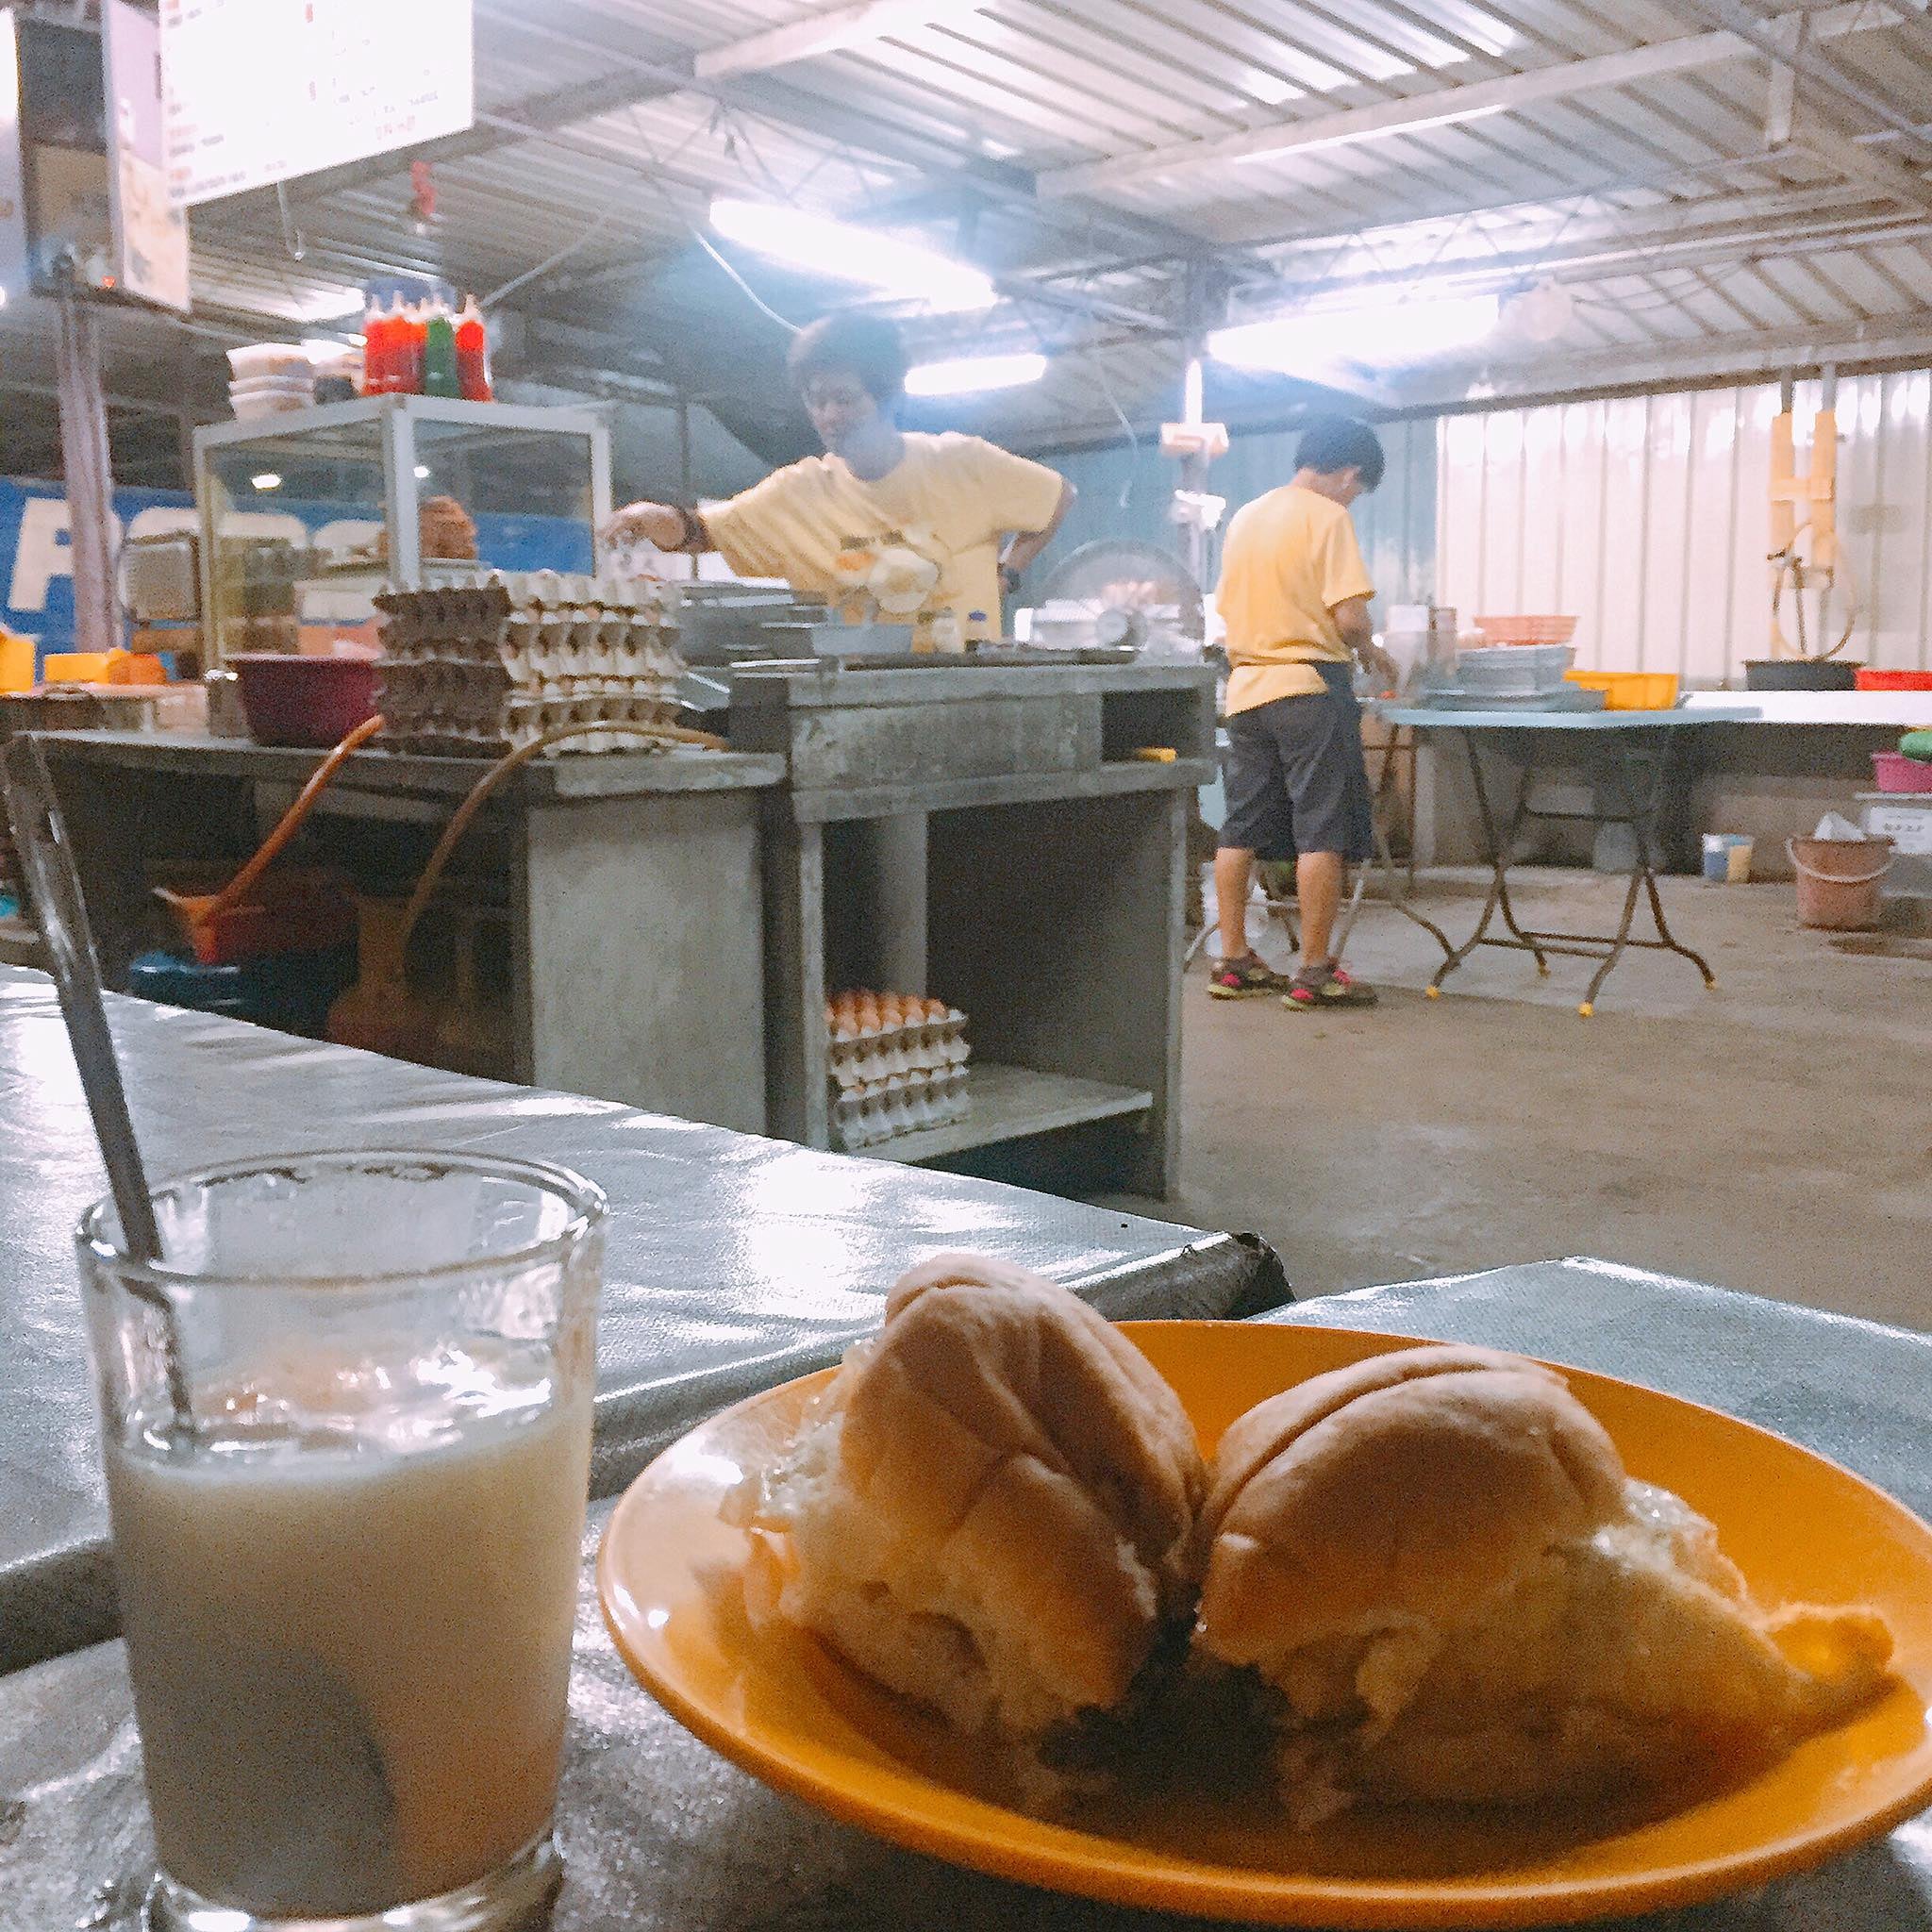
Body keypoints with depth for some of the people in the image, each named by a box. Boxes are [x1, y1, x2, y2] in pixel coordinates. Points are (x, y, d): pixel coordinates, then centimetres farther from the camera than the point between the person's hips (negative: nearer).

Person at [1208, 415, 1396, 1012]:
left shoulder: (1245, 517, 13)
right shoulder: (1328, 517, -8)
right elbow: (1348, 616, -15)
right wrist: (1368, 651, 3)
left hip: (1247, 687, 7)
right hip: (1310, 688, -7)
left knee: (1242, 829, 10)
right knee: (1323, 833, -2)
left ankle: (1233, 962, 14)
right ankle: (1313, 974, -1)